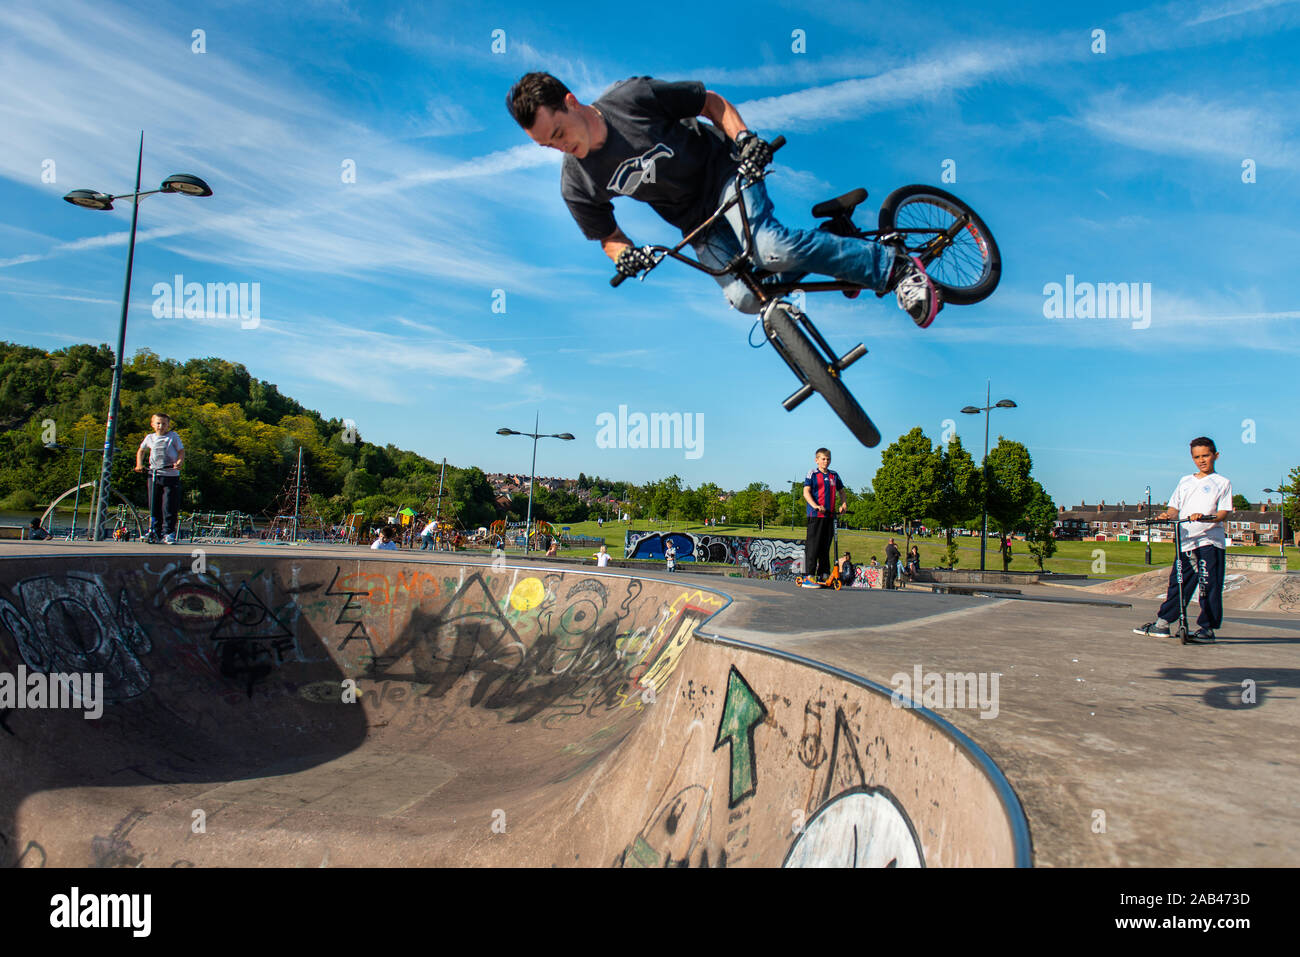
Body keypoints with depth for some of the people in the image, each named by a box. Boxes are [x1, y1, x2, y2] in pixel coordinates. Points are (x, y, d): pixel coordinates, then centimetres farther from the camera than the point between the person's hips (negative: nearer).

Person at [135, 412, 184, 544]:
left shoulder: (173, 436, 1)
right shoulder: (150, 438, 10)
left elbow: (181, 451, 1)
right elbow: (141, 451, 26)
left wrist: (179, 462, -18)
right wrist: (139, 464, 12)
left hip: (171, 475, -3)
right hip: (154, 475, 3)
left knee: (169, 505, -5)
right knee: (154, 505, 4)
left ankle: (168, 532, 1)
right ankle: (154, 532, 12)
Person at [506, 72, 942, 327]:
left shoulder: (633, 96, -18)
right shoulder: (576, 185, -9)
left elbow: (712, 103, -5)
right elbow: (607, 236, 5)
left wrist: (744, 137, -21)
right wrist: (625, 256, -17)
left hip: (720, 170, -4)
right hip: (696, 224, 4)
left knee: (770, 248, -31)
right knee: (743, 297, -17)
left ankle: (896, 265, -17)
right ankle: (828, 252, 8)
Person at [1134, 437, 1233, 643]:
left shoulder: (1222, 483, 6)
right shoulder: (1185, 481, 20)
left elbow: (1223, 513, -5)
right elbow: (1175, 508, 18)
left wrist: (1205, 517, -25)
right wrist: (1167, 515, -5)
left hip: (1210, 542, -4)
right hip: (1185, 541, 4)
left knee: (1209, 586, -6)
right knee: (1177, 584, 6)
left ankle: (1206, 629, 1)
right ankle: (1162, 624, 11)